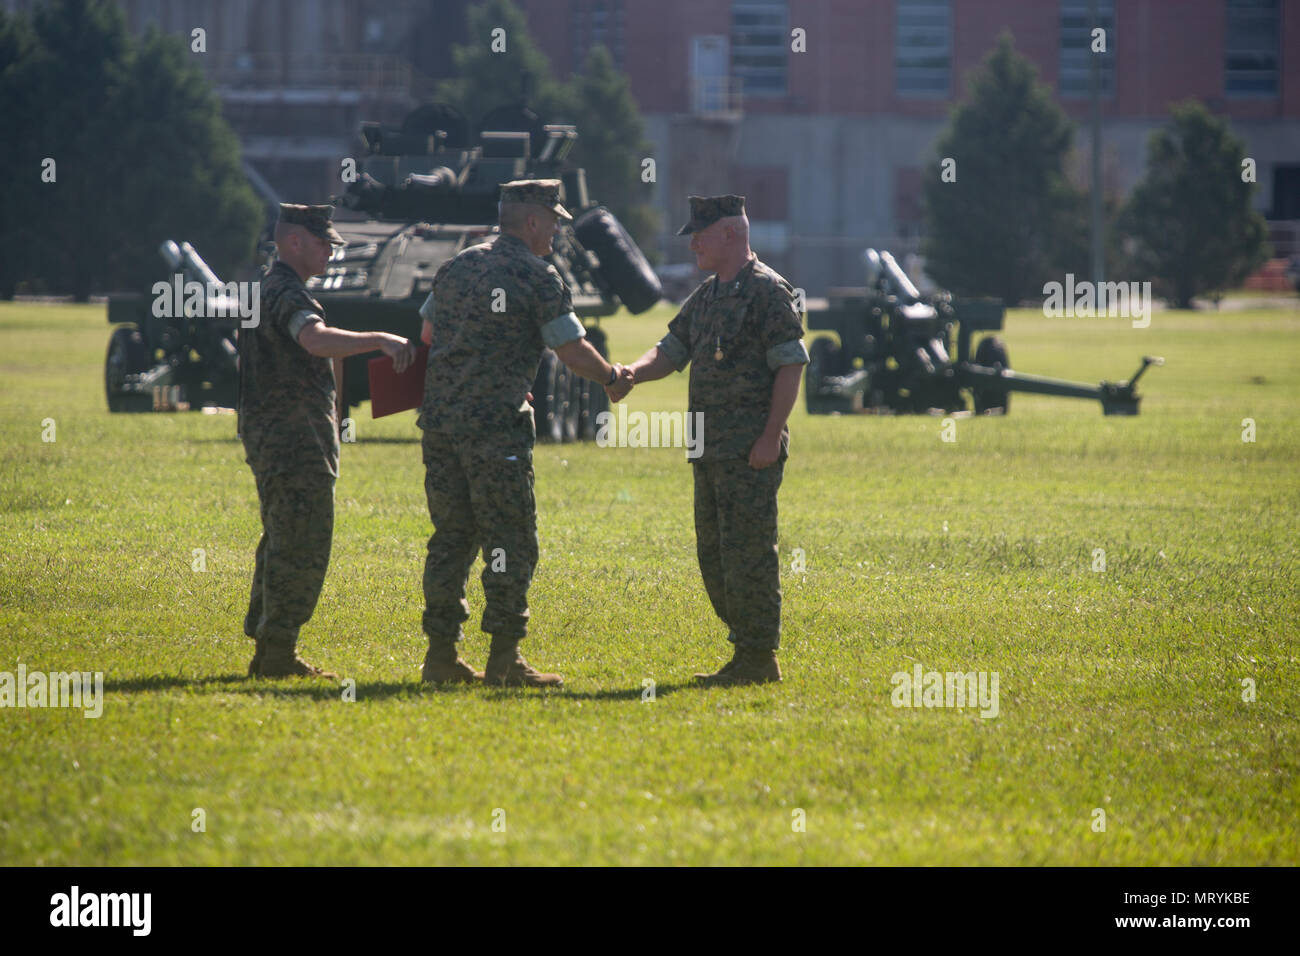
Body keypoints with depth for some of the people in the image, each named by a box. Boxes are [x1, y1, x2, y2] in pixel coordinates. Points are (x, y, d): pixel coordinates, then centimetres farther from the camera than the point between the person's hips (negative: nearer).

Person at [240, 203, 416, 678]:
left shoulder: (267, 290, 20)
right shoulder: (287, 294, -15)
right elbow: (316, 340, -36)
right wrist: (380, 340, -42)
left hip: (270, 438, 11)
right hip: (294, 442, -11)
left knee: (282, 542, 15)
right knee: (301, 546, -11)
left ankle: (268, 650, 18)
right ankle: (279, 653, -12)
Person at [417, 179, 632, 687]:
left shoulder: (456, 266, 14)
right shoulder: (537, 275, -6)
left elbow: (427, 332, 24)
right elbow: (572, 349, -5)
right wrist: (612, 379, 13)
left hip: (440, 418, 7)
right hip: (497, 425, -7)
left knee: (451, 535, 12)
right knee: (509, 541, -1)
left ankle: (441, 653, 11)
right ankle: (503, 658, -4)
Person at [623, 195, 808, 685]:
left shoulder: (767, 291, -10)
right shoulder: (706, 296, 17)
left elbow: (790, 365, -14)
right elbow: (670, 351, 19)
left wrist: (771, 437, -19)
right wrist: (630, 374, -3)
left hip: (751, 449, -10)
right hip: (712, 448, 10)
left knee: (748, 552, -8)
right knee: (713, 552, 11)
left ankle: (758, 658, -4)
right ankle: (748, 653, 18)